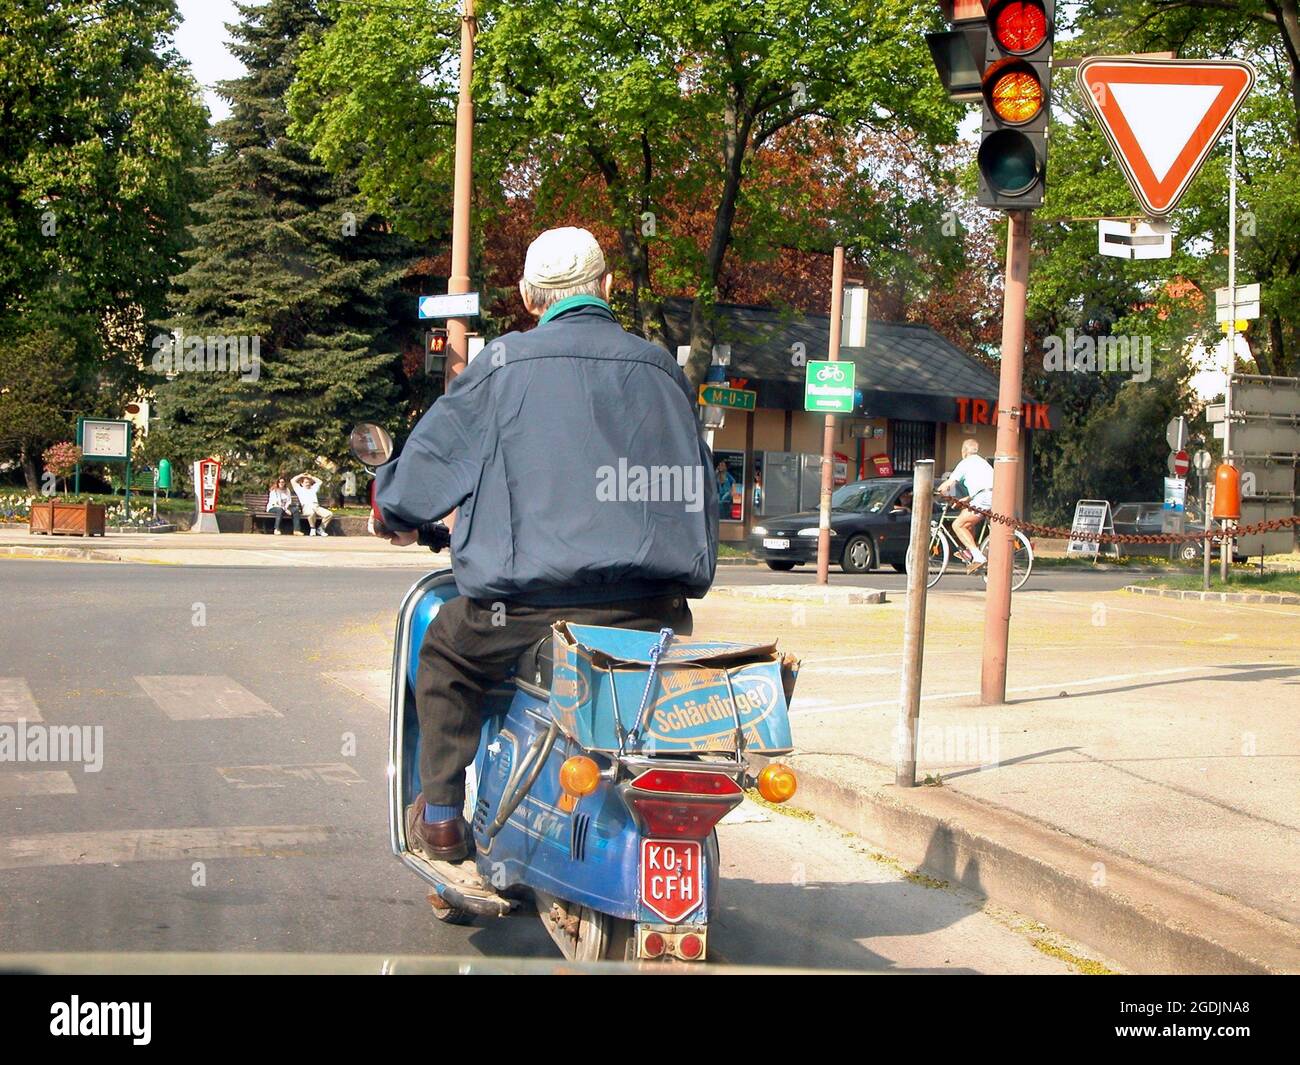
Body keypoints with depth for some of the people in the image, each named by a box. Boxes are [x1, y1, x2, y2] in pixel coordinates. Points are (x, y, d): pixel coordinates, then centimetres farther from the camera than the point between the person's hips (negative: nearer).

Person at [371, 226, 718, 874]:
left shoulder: (505, 365, 1)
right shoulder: (661, 370, 12)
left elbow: (432, 457, 8)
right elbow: (699, 486, 21)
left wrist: (395, 516, 30)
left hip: (531, 607, -3)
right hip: (654, 610, 3)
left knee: (444, 655, 25)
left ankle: (440, 822, 25)